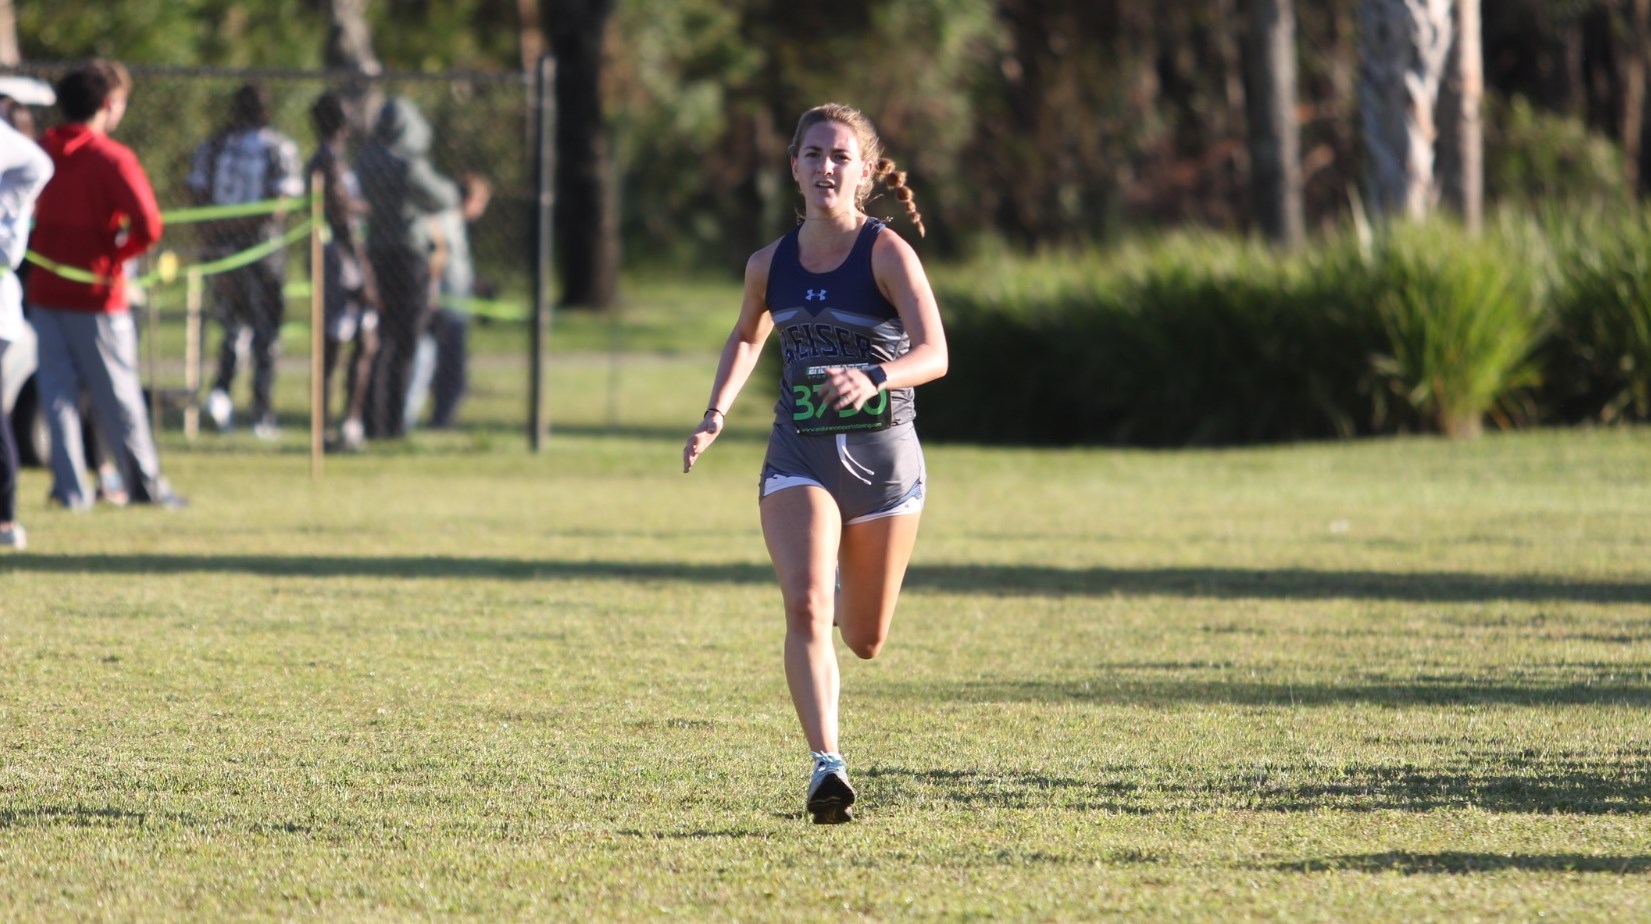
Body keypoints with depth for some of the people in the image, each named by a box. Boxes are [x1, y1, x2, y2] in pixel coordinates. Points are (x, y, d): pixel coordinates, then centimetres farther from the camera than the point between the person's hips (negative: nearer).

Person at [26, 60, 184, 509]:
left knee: (57, 390, 8)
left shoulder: (43, 150, 5)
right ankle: (145, 483, 11)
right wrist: (116, 254, -4)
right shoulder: (112, 159, -12)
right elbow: (148, 227, -21)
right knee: (117, 393, 4)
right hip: (95, 294, -5)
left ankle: (70, 487, 4)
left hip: (43, 289, 5)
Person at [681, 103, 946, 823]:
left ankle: (850, 591, 49)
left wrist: (875, 378, -43)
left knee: (864, 641, 12)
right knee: (806, 608, -22)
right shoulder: (770, 265, 2)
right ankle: (825, 765, -25)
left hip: (883, 459, -2)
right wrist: (716, 414, 9)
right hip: (799, 457, 2)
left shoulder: (887, 254, -11)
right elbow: (747, 337, 24)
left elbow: (933, 354, -23)